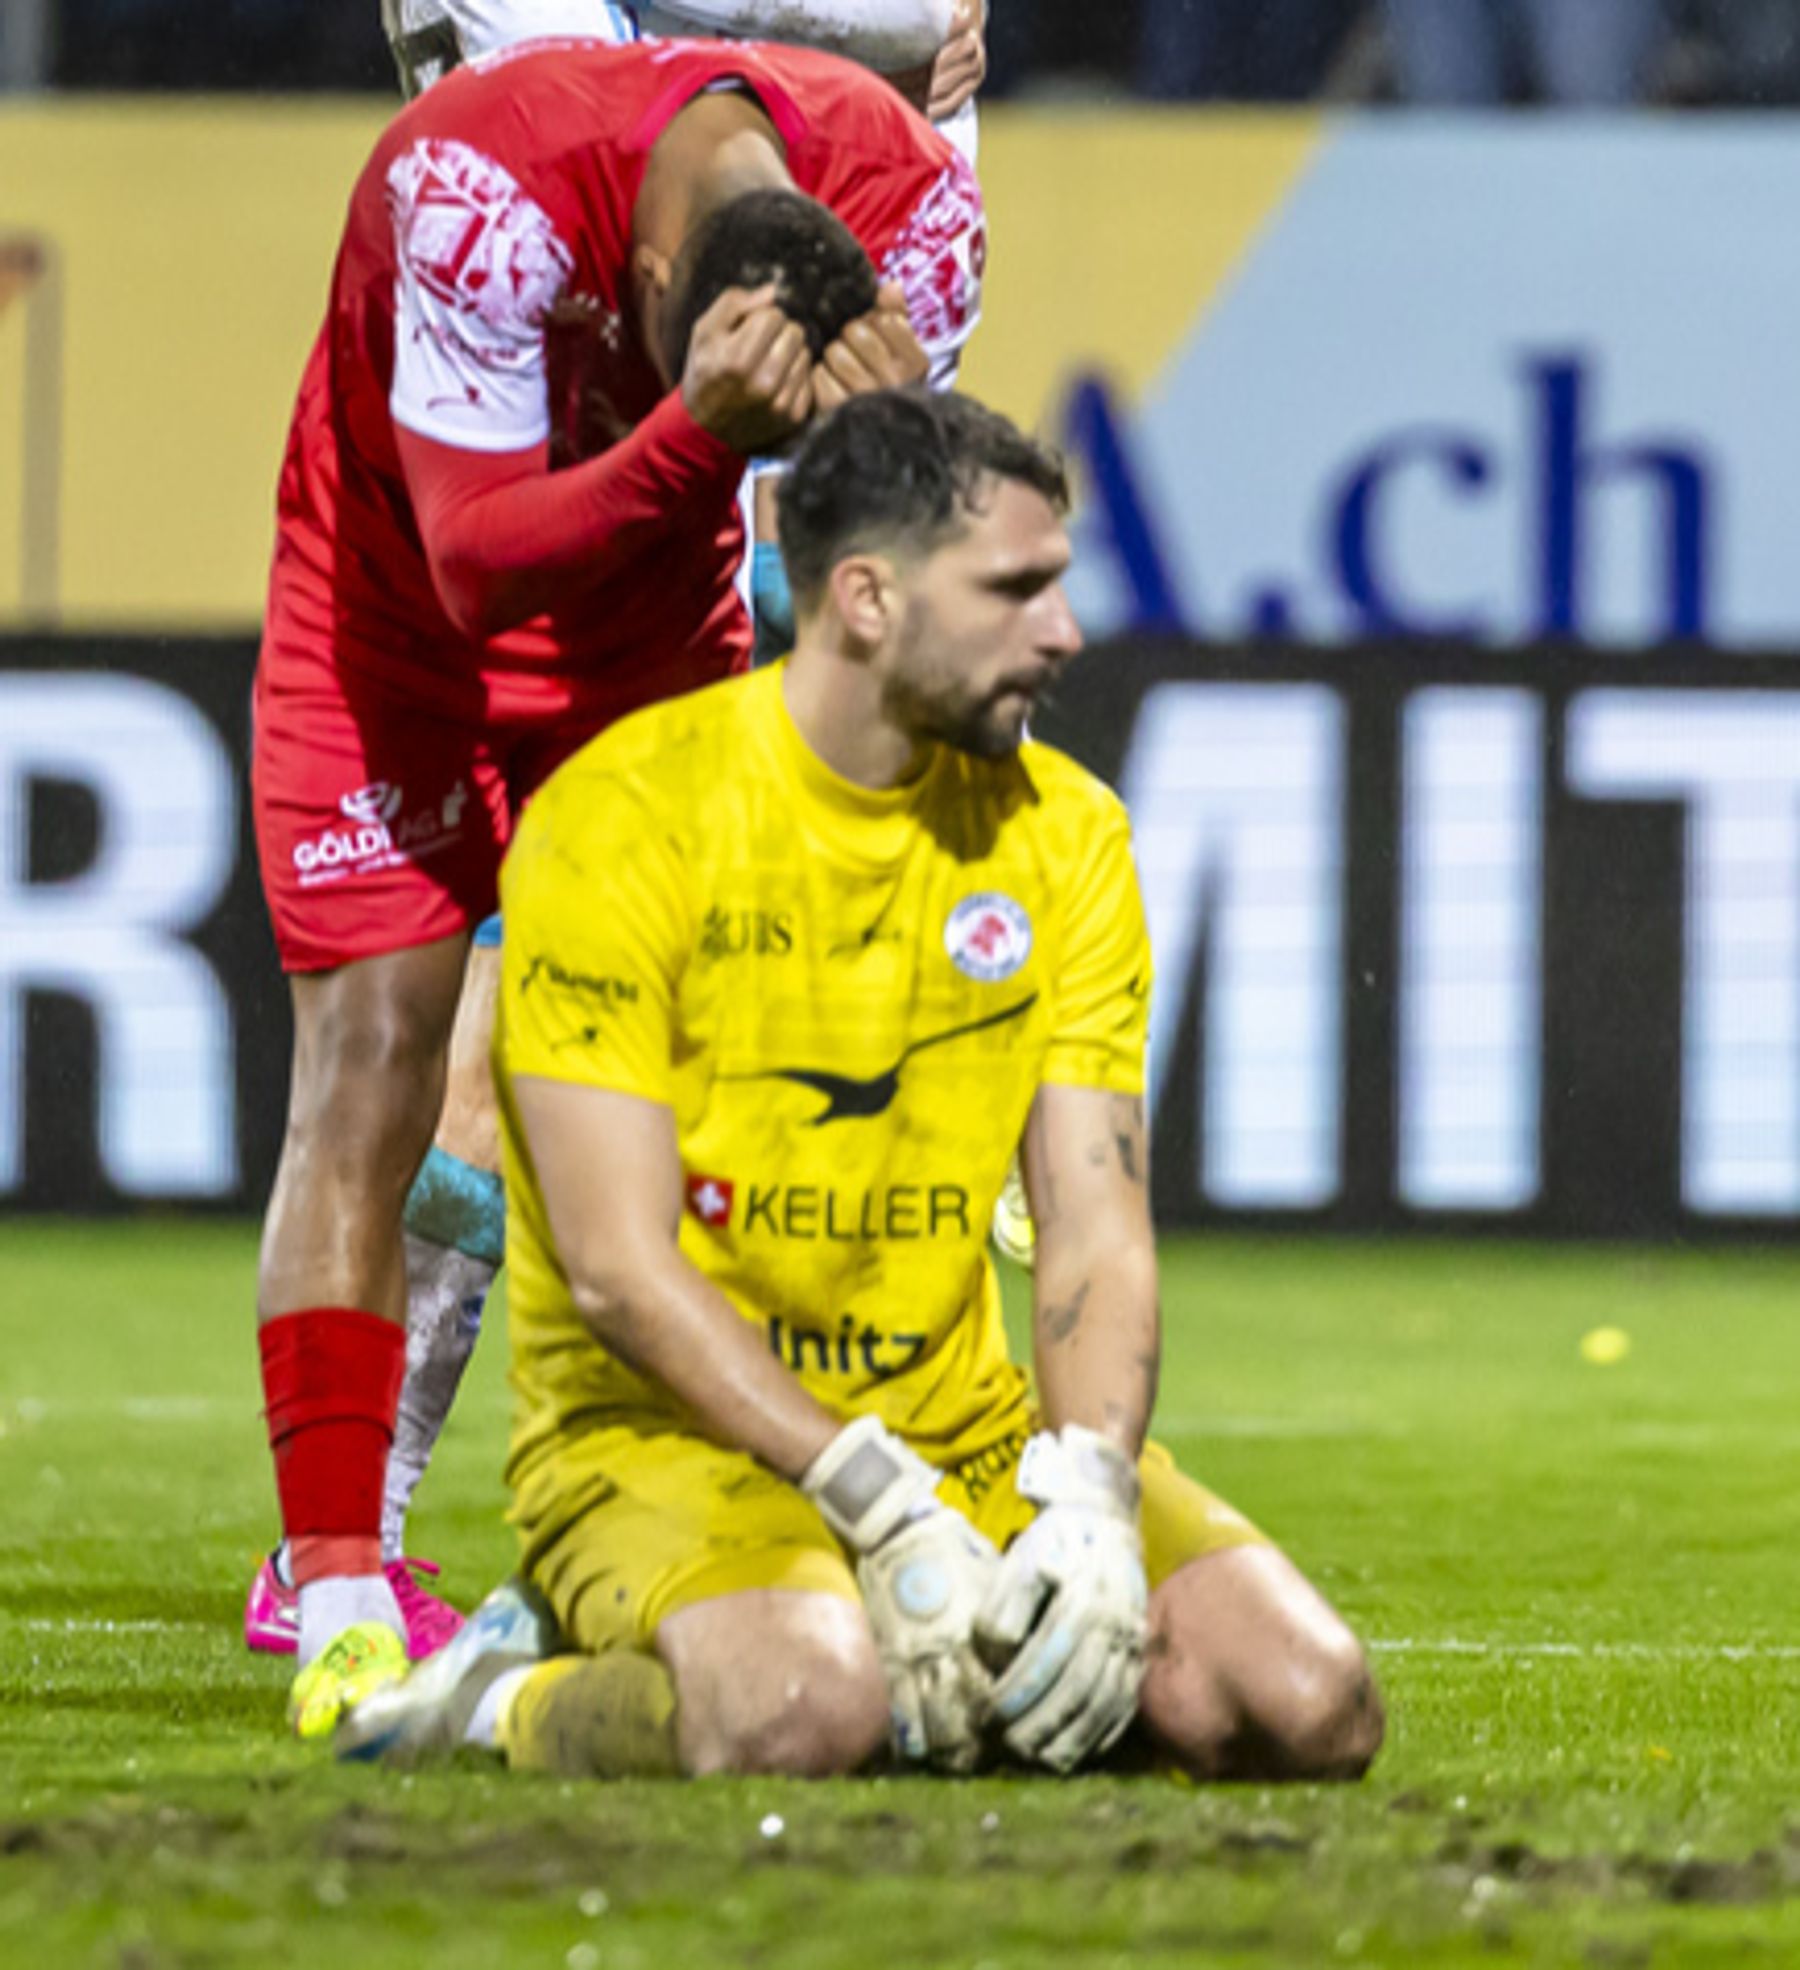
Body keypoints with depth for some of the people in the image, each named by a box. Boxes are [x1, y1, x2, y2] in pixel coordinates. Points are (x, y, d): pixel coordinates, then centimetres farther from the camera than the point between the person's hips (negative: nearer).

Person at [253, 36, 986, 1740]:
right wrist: (699, 434, -50)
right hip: (402, 614, -4)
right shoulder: (479, 186, -37)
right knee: (372, 1059, -13)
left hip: (654, 625, 4)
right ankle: (339, 1606, -14)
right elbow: (478, 567, -35)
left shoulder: (909, 197, -24)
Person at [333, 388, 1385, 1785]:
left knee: (1310, 1704, -17)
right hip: (665, 1428, -6)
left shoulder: (1063, 831, 6)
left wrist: (1088, 1504, -18)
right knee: (801, 1709, -38)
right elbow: (619, 1265, -16)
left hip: (970, 1433, 6)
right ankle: (506, 1696, -6)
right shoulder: (624, 819, -11)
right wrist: (889, 1513, -23)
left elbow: (1099, 1221, 2)